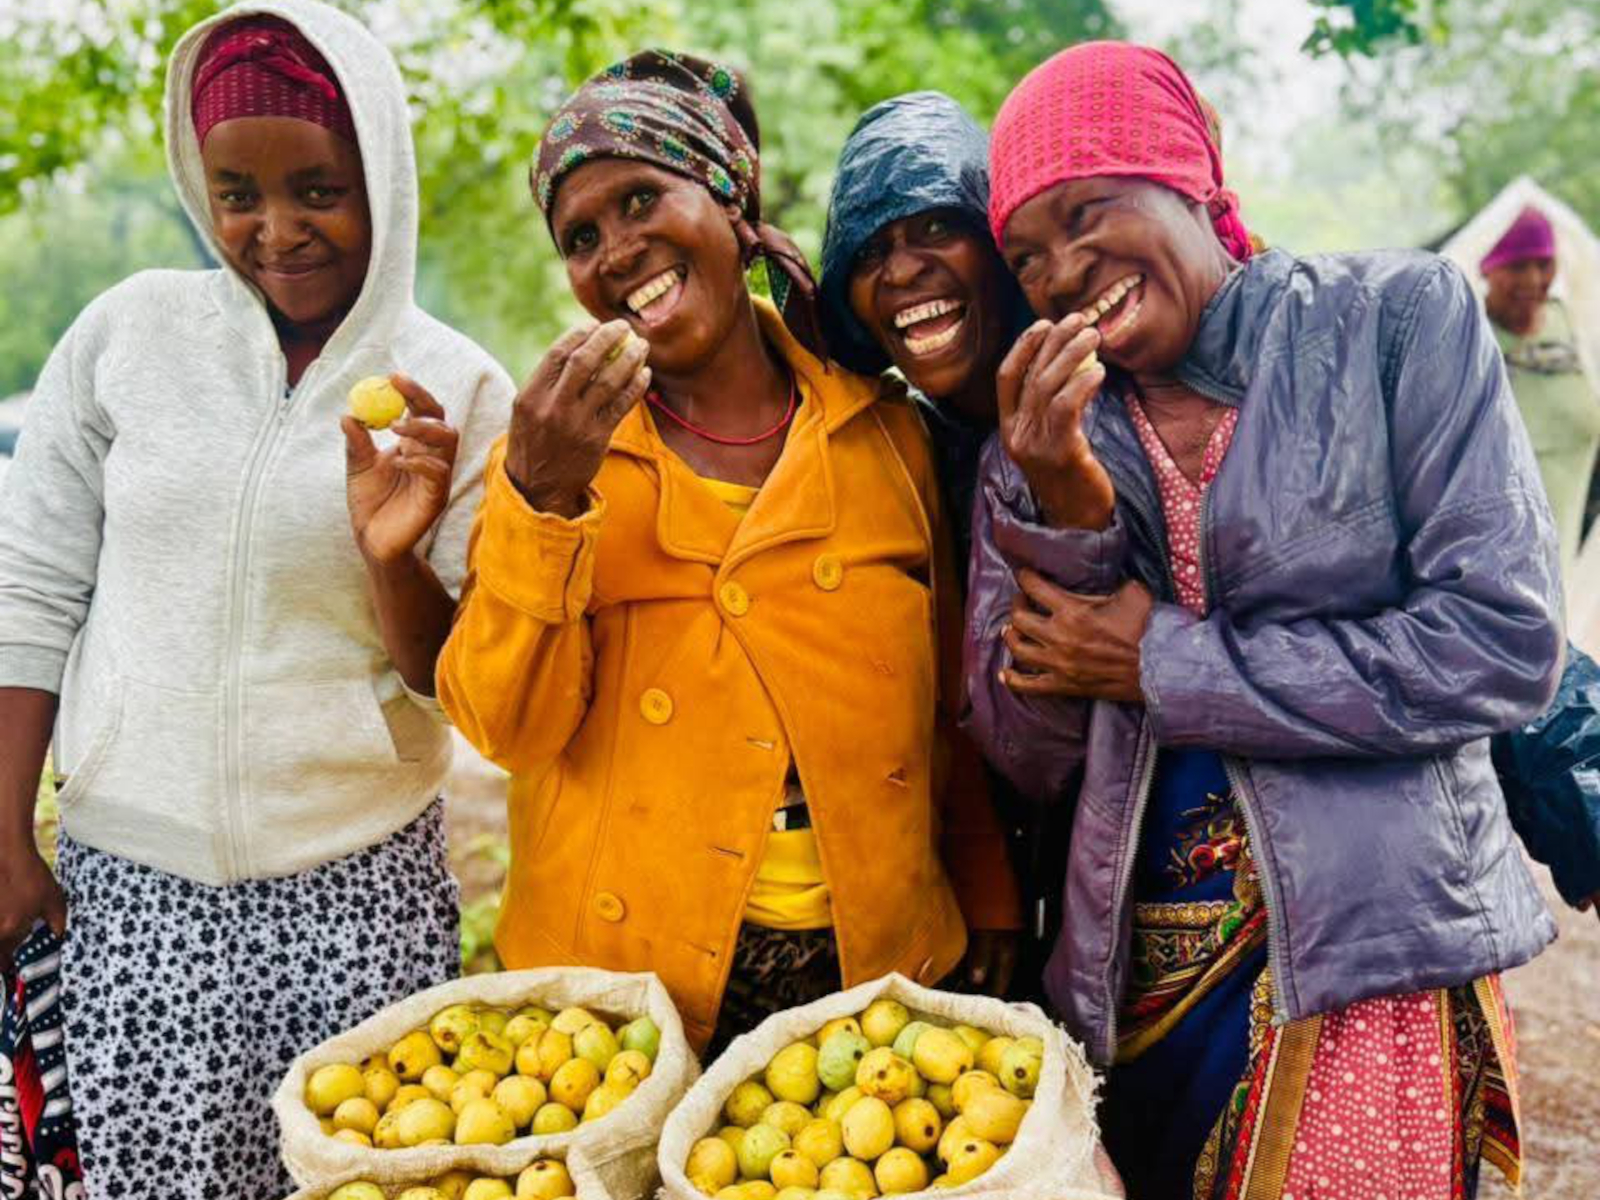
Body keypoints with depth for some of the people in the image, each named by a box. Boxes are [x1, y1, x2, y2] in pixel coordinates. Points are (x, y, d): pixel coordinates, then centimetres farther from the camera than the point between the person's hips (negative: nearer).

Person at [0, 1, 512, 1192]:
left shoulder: (458, 391, -4)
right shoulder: (130, 331, -2)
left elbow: (452, 684, -2)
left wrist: (391, 558, -21)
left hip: (359, 882, 0)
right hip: (133, 872, 1)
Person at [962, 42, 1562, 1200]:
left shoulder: (1396, 317, -6)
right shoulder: (1048, 430, 2)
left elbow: (1507, 641, -14)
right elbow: (1032, 753, -2)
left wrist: (1160, 666, -12)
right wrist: (1062, 515, -17)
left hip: (1369, 968, -3)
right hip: (1129, 978, 3)